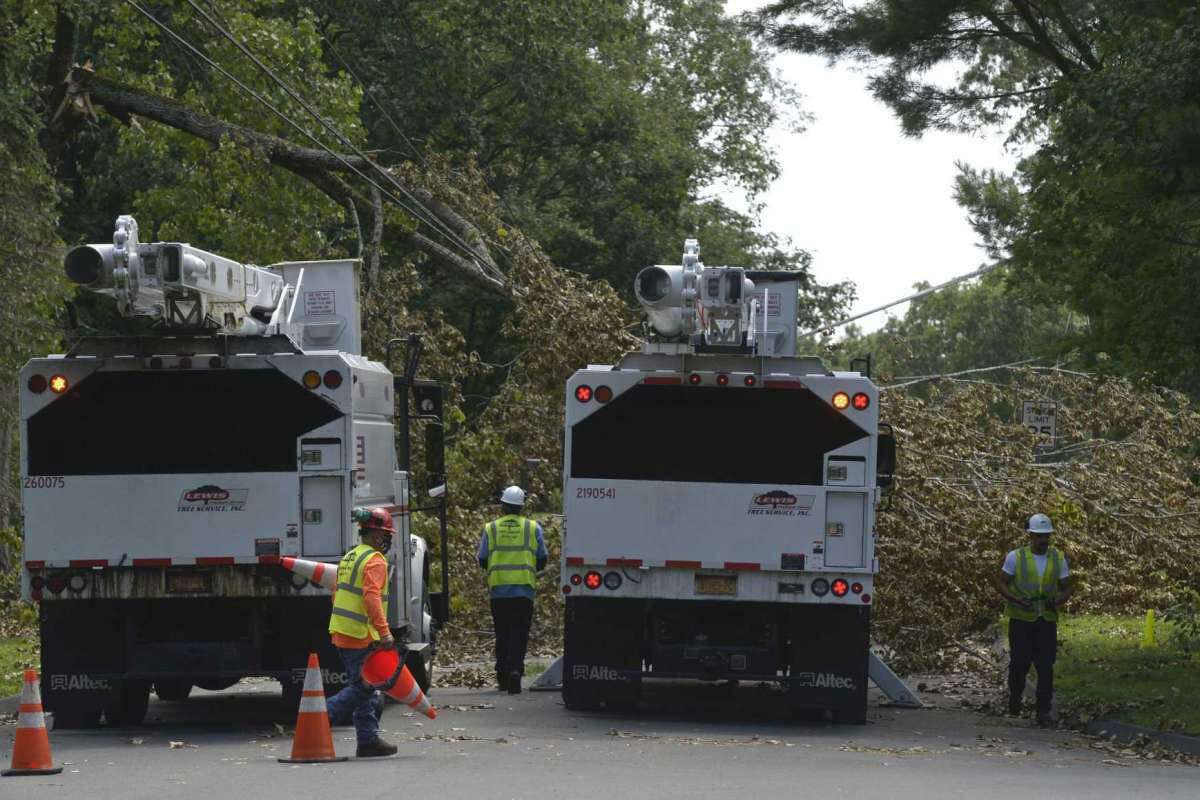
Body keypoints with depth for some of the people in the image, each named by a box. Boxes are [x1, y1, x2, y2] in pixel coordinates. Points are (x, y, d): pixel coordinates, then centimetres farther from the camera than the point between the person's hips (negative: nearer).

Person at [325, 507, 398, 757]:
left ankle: (369, 739, 12)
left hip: (341, 633, 10)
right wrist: (384, 632, -30)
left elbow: (336, 595, 24)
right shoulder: (374, 560, -12)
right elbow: (372, 597, -25)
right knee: (362, 688, -5)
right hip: (361, 636, -10)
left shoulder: (349, 557, 18)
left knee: (363, 687, 12)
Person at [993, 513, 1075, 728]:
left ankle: (1044, 712, 1)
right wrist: (1017, 600, -16)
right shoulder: (1016, 557, -2)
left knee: (1046, 666, -4)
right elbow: (1001, 583, 1)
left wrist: (1058, 601, -10)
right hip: (1021, 619, -2)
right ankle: (1015, 695, 31)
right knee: (1020, 662, -1)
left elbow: (1067, 587, 12)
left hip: (1047, 620, 2)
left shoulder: (1058, 558, 6)